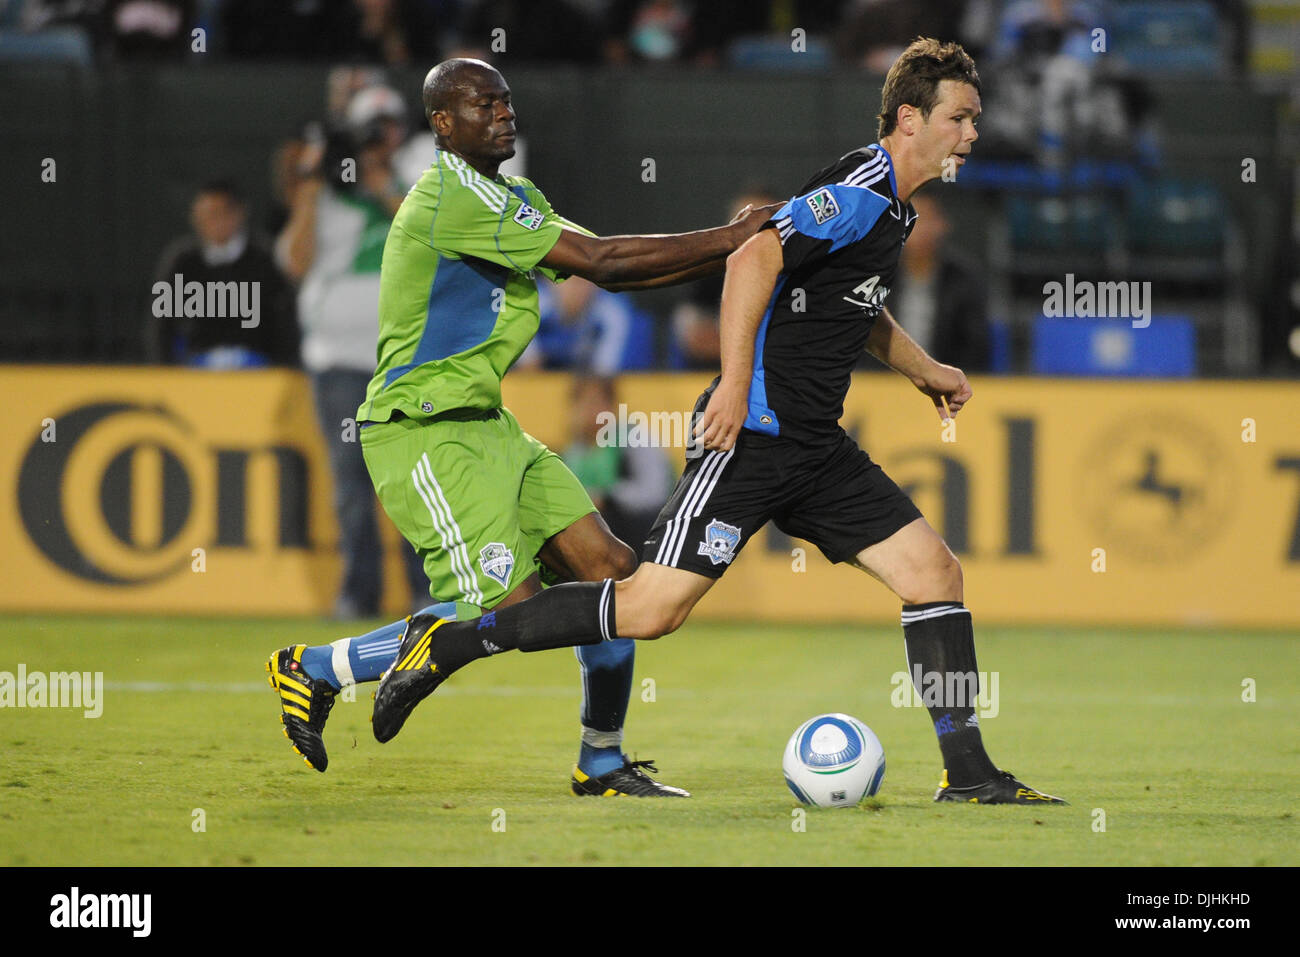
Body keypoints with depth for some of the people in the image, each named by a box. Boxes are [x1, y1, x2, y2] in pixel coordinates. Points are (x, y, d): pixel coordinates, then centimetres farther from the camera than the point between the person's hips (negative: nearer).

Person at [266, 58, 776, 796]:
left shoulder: (512, 197, 16)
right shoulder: (455, 197, -18)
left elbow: (606, 270, 12)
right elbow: (597, 260, -20)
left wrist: (736, 251, 1)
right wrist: (726, 240, -16)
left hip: (485, 425, 10)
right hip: (426, 433, -10)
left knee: (610, 570, 3)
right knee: (509, 609, -16)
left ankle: (603, 762, 17)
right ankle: (314, 672, -2)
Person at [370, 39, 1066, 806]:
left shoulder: (893, 209, 17)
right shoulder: (858, 193, -14)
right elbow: (754, 260, -26)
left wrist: (924, 370, 32)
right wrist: (735, 383, -29)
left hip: (817, 448, 9)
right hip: (753, 434, -9)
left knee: (935, 572, 1)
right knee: (653, 609, -14)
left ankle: (968, 773, 4)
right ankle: (450, 642, -4)